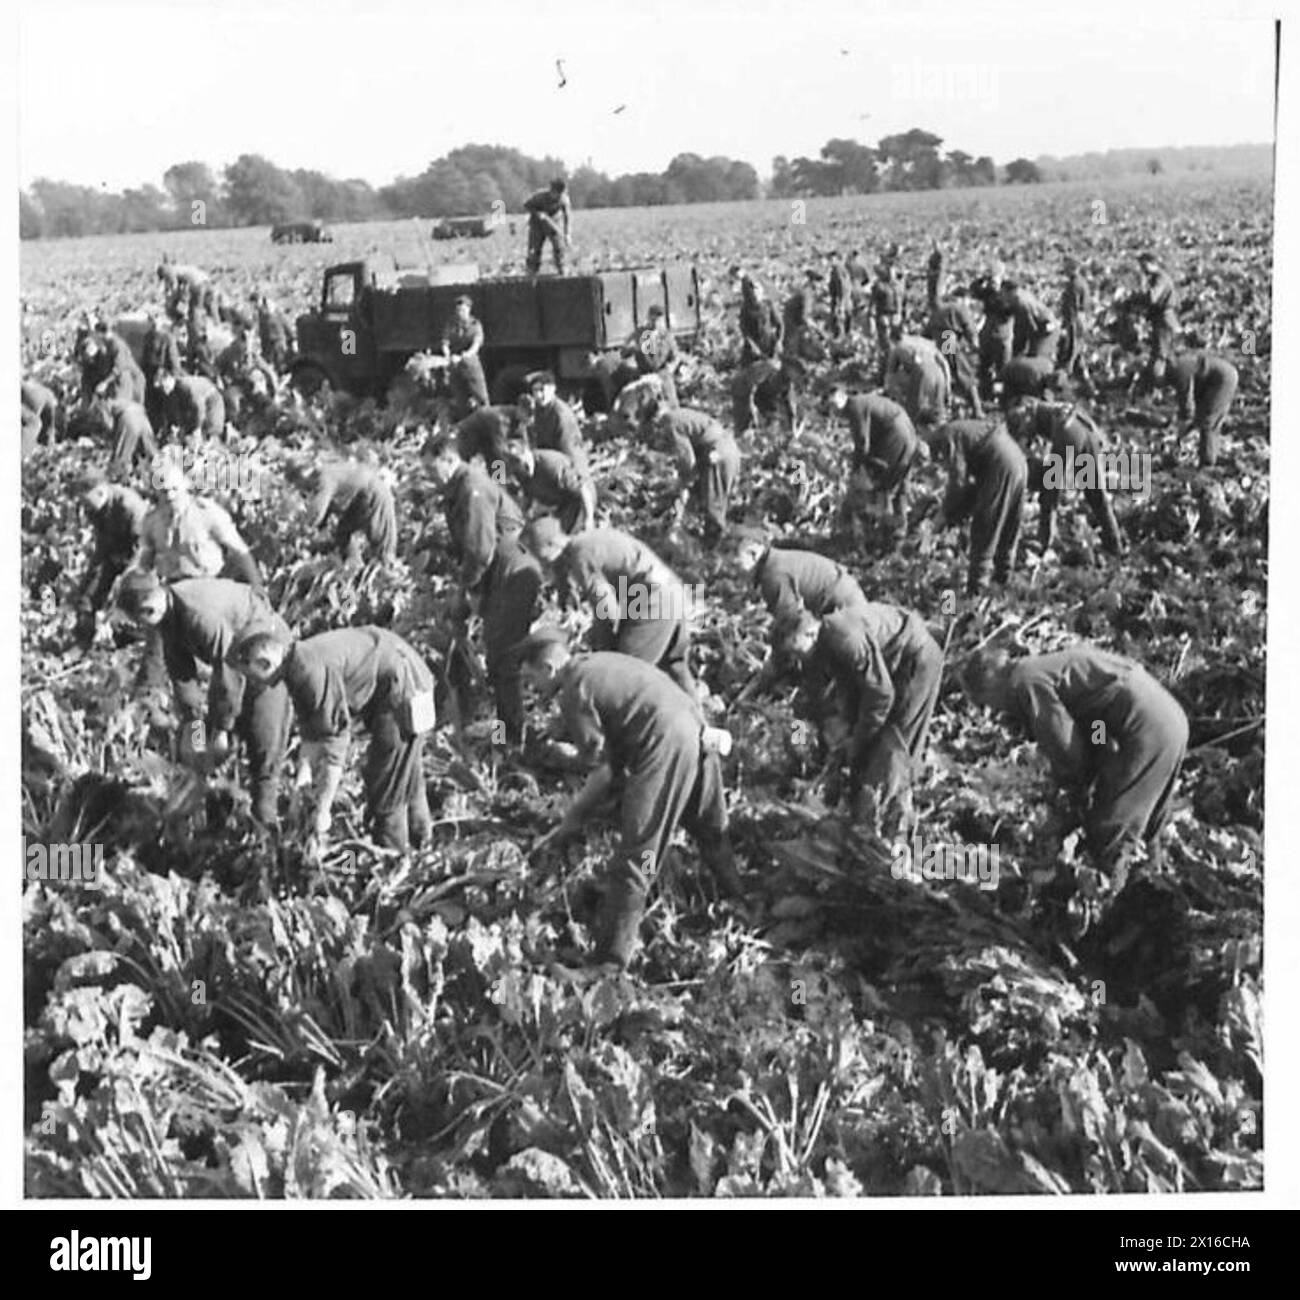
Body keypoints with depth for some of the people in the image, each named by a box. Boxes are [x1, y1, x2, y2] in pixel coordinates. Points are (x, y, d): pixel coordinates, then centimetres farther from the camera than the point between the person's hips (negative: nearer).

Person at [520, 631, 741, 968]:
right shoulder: (601, 662, 22)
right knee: (713, 834, 29)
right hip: (699, 733, 9)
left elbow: (609, 769, -5)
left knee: (634, 860, -4)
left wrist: (573, 819, 10)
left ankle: (610, 962, -3)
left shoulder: (575, 694, -5)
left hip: (666, 749, -9)